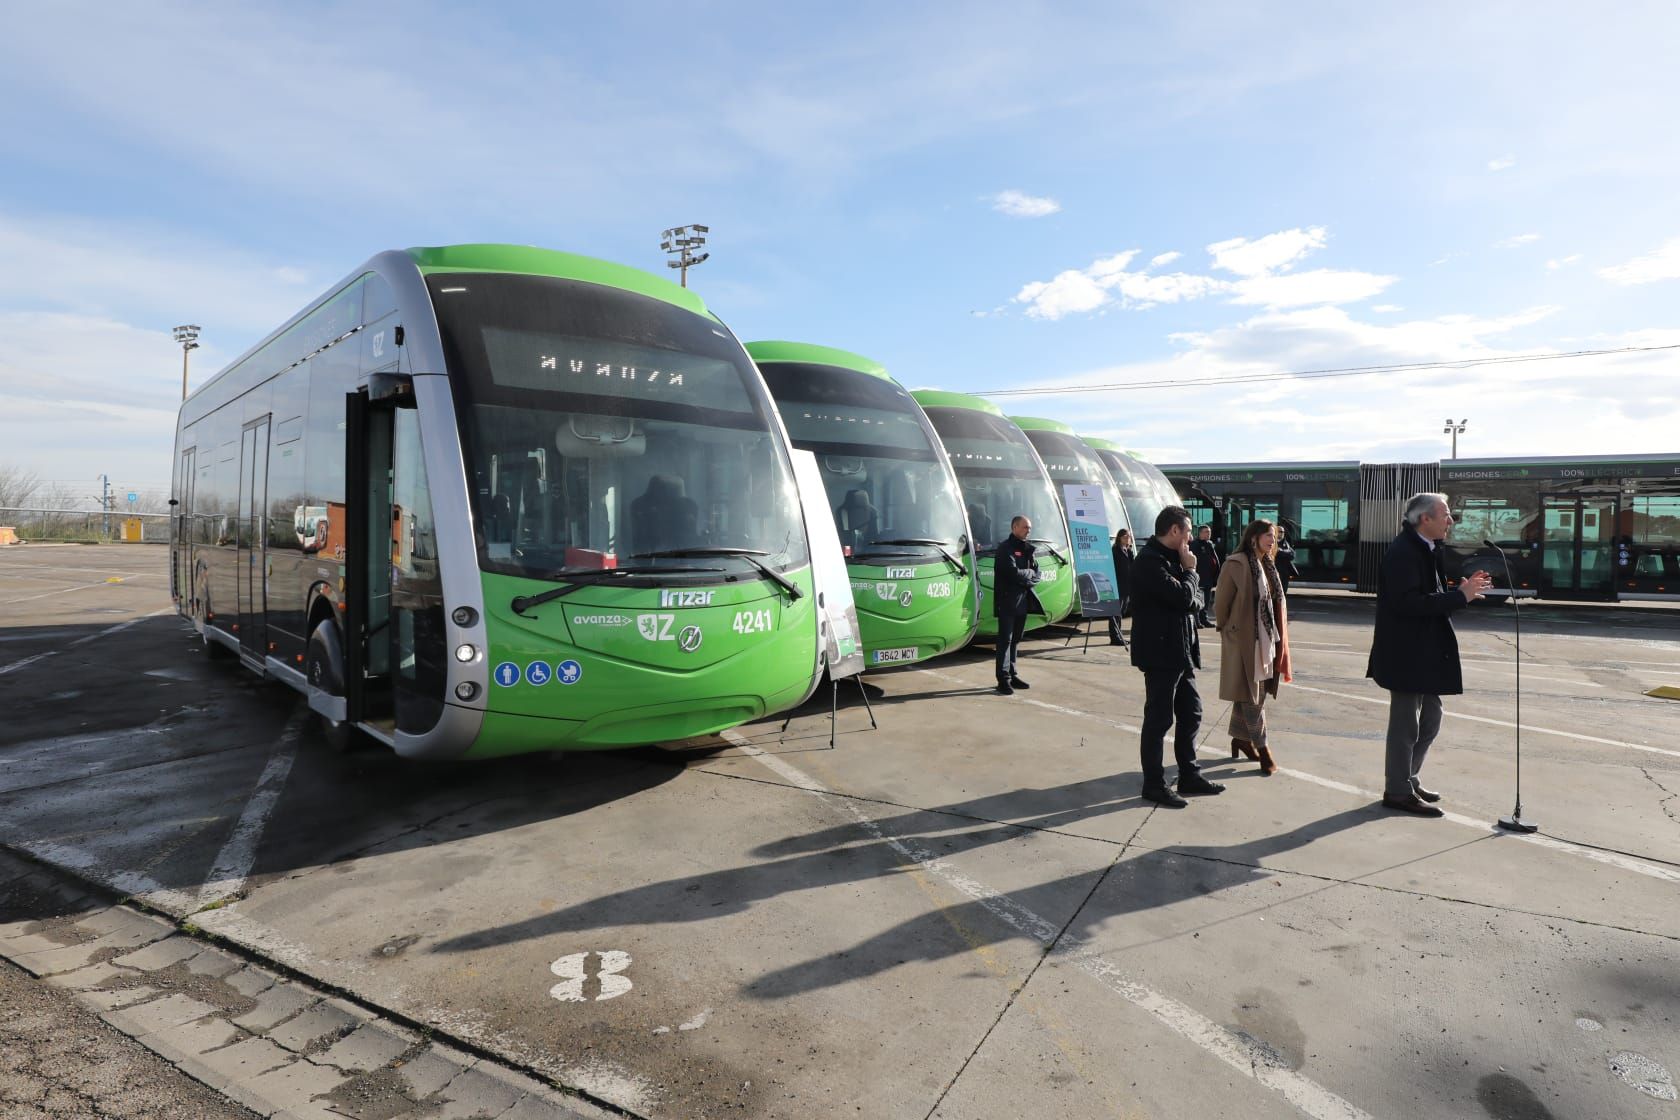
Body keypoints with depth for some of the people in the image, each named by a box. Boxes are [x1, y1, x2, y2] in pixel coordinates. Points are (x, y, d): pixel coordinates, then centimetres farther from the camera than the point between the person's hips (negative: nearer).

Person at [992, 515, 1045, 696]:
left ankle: (1012, 675, 21)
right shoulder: (1006, 548, -9)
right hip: (1007, 601, -7)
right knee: (1005, 639, -6)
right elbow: (1014, 573, -20)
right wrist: (1030, 573, -3)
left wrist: (1025, 577, -10)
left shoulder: (1027, 548, 14)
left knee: (1015, 640, 13)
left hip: (1022, 601, 7)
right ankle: (1003, 679, -6)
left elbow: (1036, 575, 9)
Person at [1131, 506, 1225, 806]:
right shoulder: (1150, 561, -18)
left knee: (1190, 714, 17)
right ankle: (1154, 785, 10)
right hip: (1161, 653, -10)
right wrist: (1191, 571, -7)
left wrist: (1192, 601, -8)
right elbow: (1183, 597, -24)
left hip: (1180, 652, 10)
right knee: (1159, 719, 0)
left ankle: (1189, 776, 29)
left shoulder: (1171, 558, 14)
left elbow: (1195, 600, 15)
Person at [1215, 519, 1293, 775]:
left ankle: (1240, 738, 28)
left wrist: (1277, 638, 12)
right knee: (1252, 694, -2)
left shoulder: (1268, 565, 11)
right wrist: (1226, 630, 0)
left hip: (1266, 639, 8)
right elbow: (1222, 602, -9)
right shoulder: (1236, 563, -14)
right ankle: (1262, 748, 4)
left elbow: (1275, 602, 17)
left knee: (1257, 691, 15)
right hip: (1244, 639, -8)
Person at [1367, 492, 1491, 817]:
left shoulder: (1427, 551, 14)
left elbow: (1430, 597, 17)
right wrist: (1460, 597, -22)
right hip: (1406, 654, -10)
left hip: (1426, 653, 10)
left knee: (1430, 717, 18)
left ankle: (1408, 780, 31)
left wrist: (1462, 592, 2)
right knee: (1406, 724, -1)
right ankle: (1399, 792, 10)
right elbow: (1409, 602, -27)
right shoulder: (1402, 553, -18)